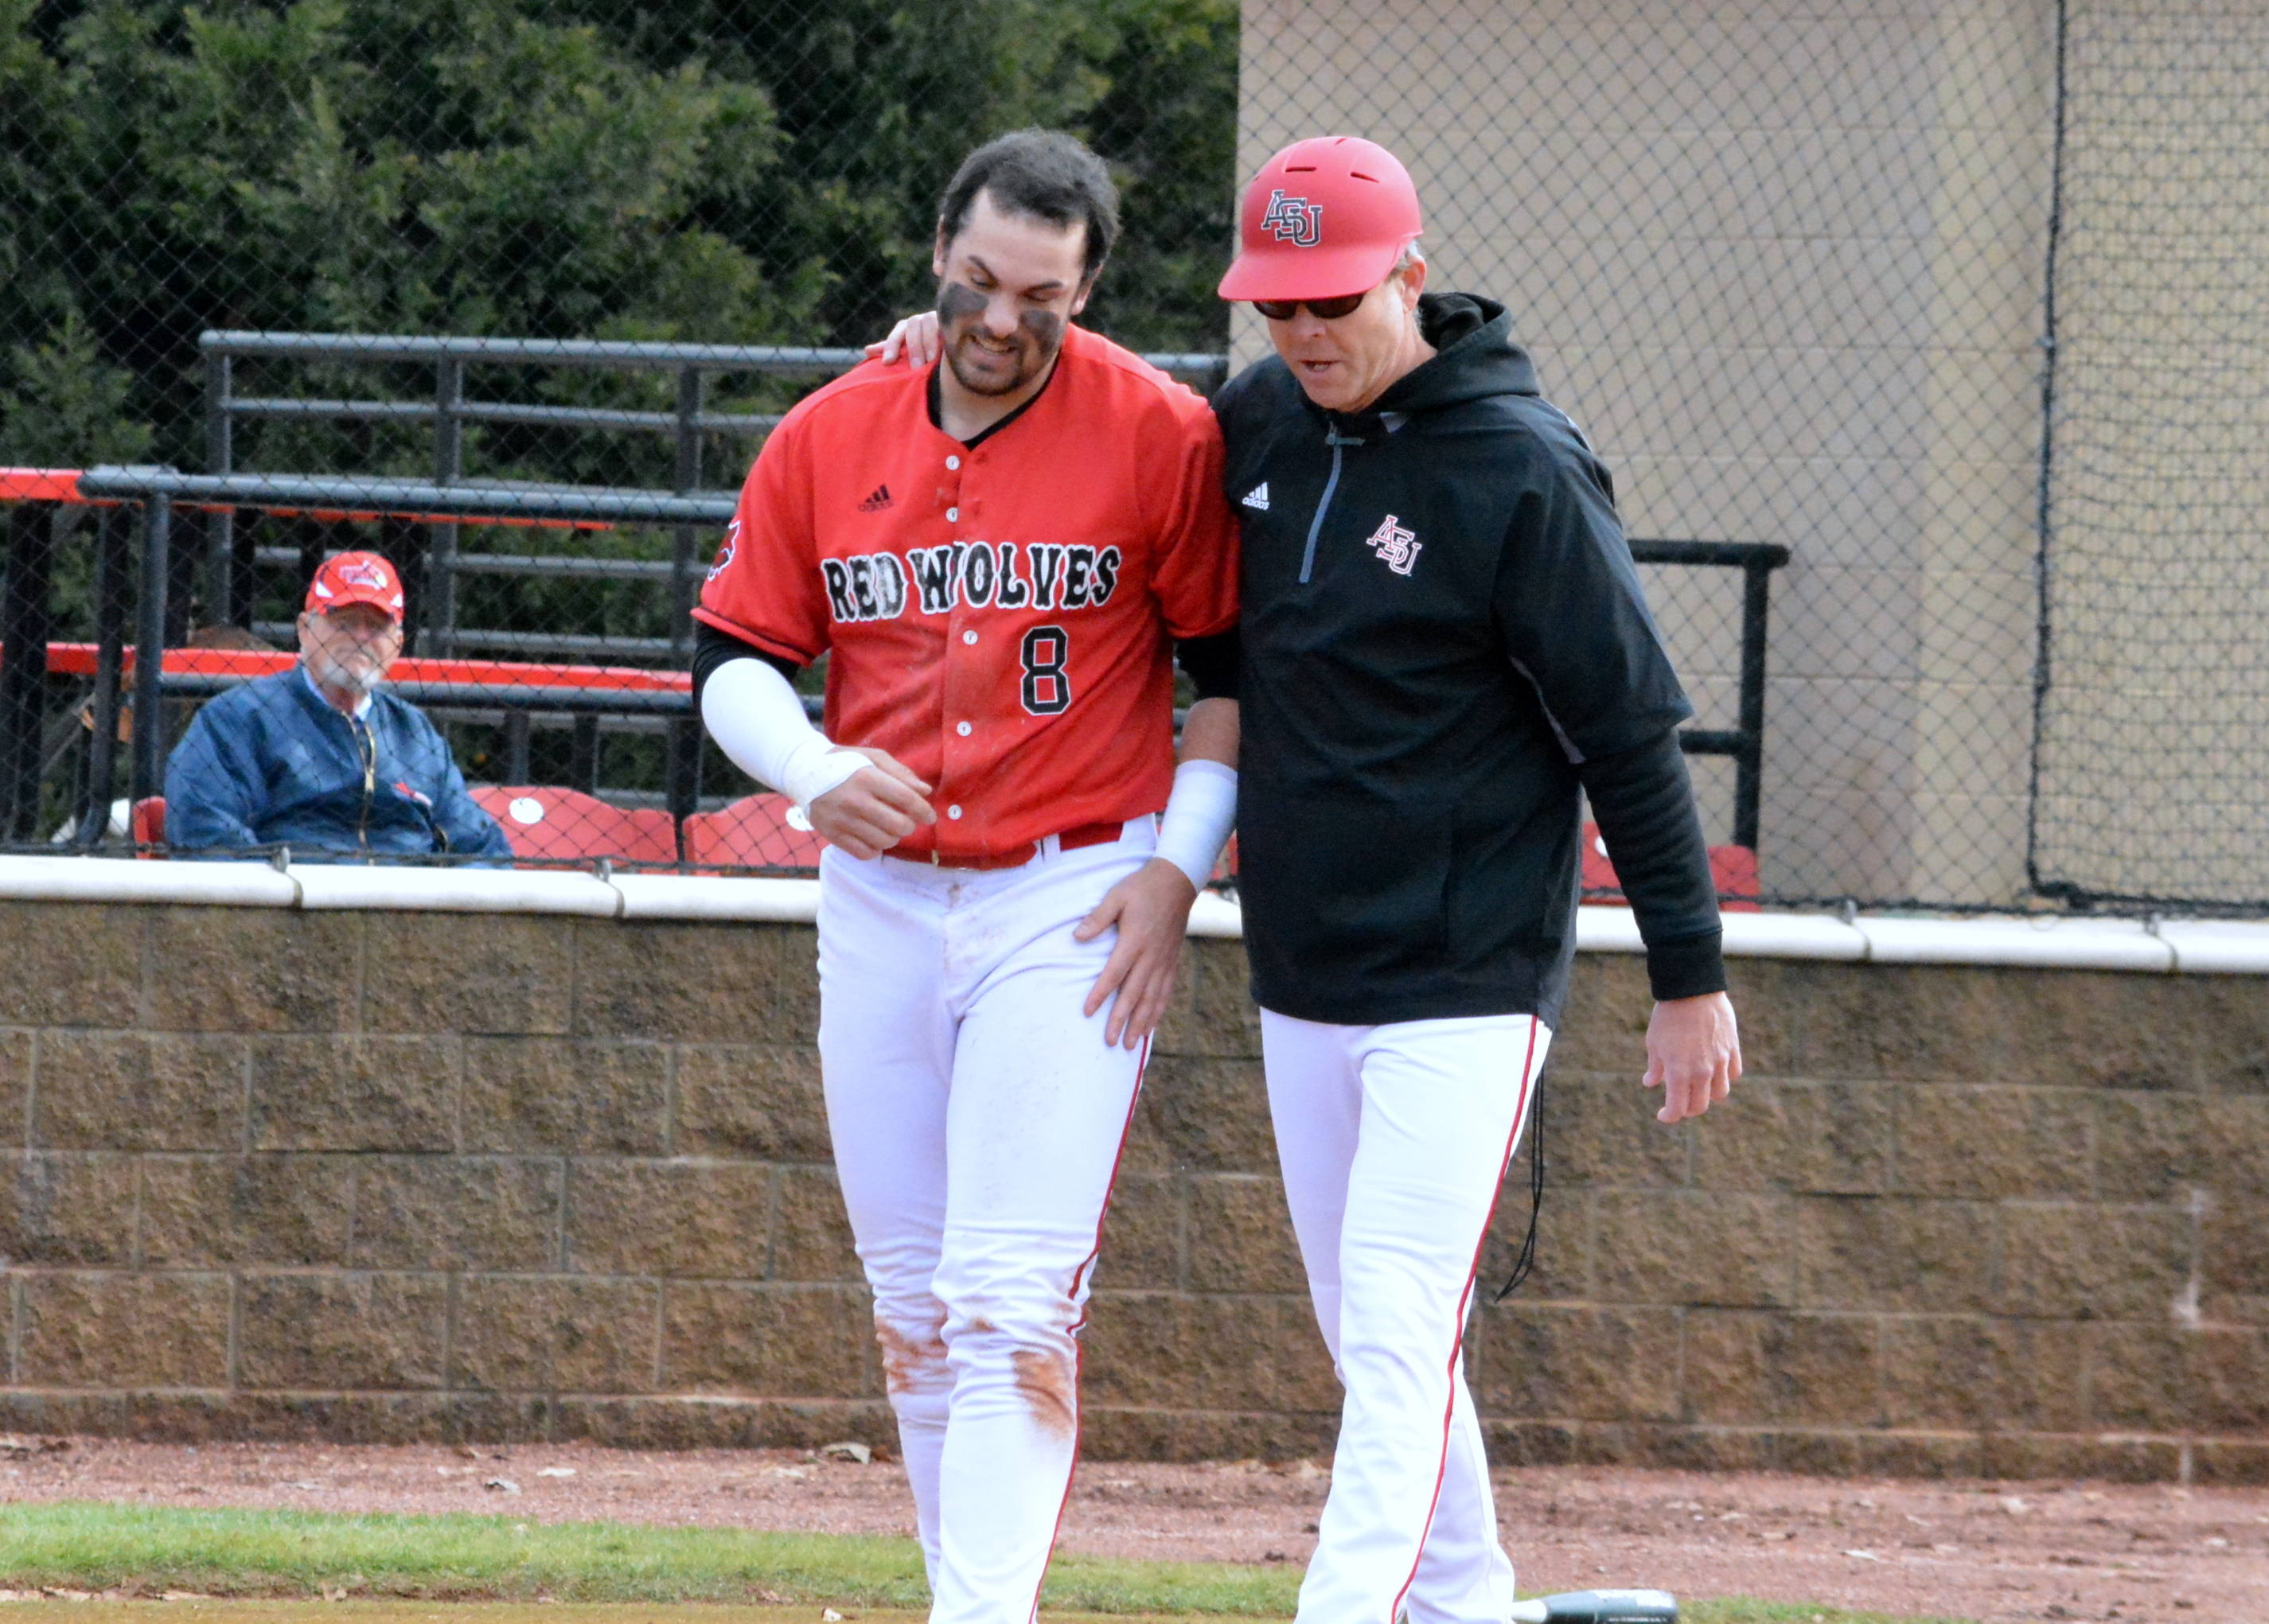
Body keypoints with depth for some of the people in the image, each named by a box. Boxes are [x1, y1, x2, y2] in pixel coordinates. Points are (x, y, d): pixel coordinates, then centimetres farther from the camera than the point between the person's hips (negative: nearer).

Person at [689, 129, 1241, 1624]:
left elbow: (1231, 665, 1)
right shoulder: (829, 438, 4)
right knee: (914, 1308, 10)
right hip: (880, 896, 5)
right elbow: (734, 657, 7)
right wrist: (814, 772, -13)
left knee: (1011, 1305, -14)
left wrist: (1176, 869, -9)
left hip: (1074, 905, -5)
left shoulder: (1160, 435, -6)